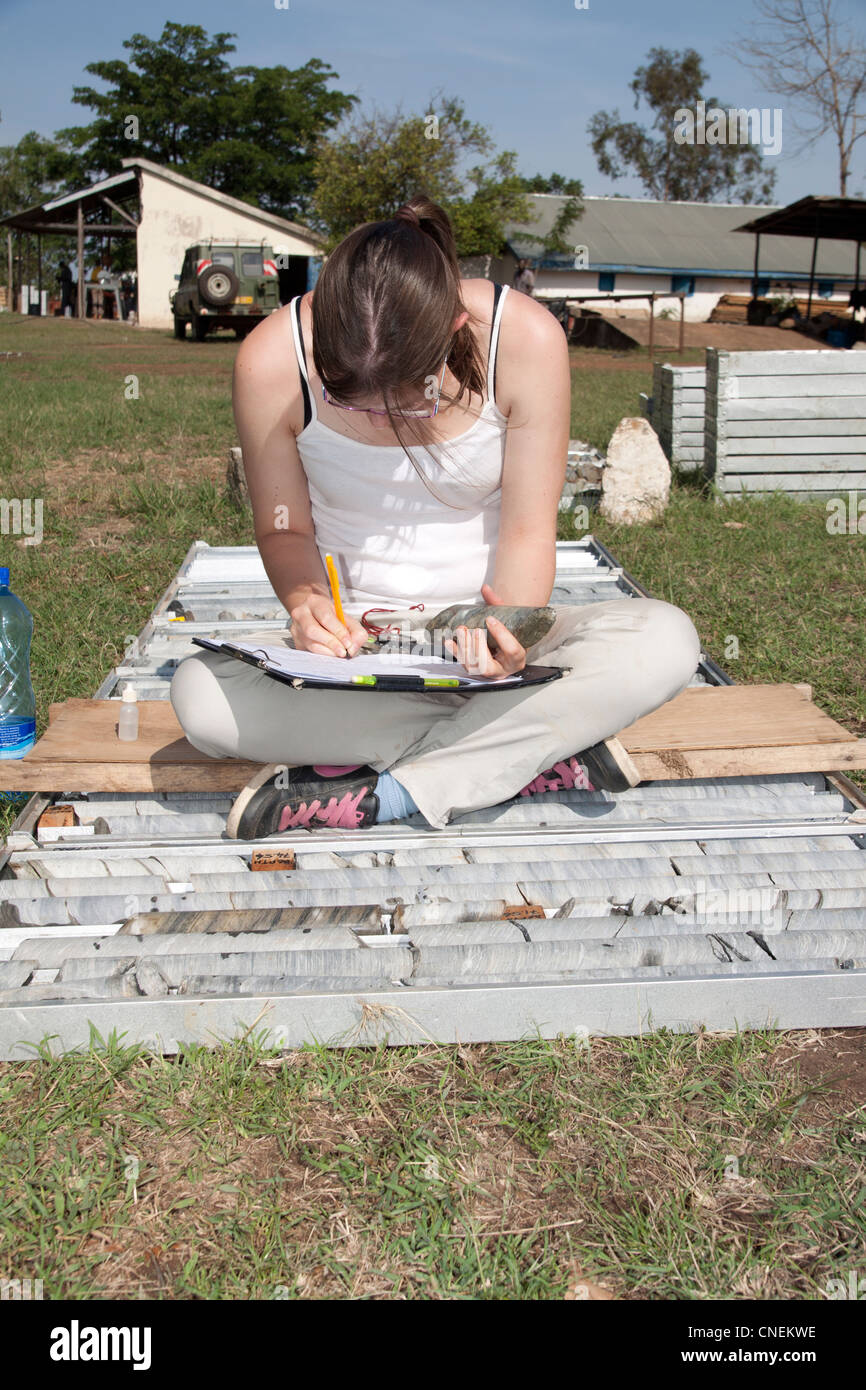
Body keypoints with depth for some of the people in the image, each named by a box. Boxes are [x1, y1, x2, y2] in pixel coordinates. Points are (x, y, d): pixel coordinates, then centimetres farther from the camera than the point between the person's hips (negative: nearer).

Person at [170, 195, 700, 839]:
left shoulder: (525, 339, -17)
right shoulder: (274, 358, -16)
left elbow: (528, 532, -10)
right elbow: (284, 528, -2)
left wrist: (509, 624, -30)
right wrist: (305, 599, -24)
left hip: (487, 636, 0)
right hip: (351, 638, 1)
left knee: (666, 641, -28)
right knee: (201, 696, -30)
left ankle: (381, 797, -24)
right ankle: (544, 746, -22)